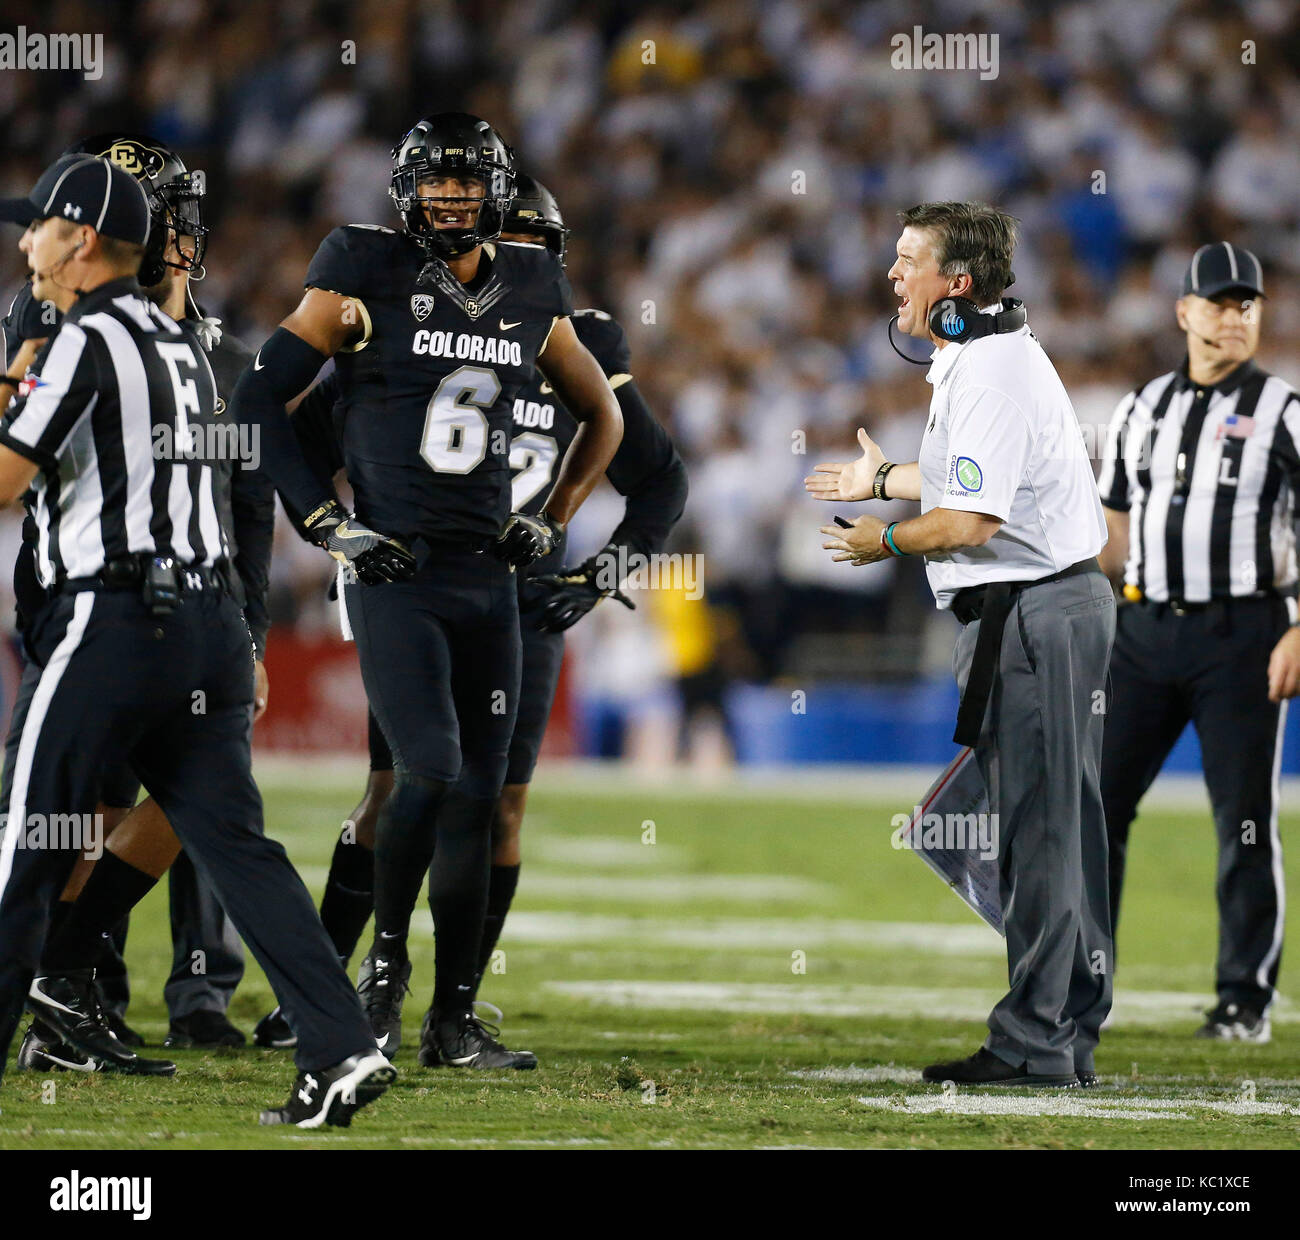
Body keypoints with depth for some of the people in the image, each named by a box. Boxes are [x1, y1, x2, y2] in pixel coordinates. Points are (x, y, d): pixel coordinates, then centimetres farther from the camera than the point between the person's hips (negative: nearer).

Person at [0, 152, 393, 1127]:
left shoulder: (84, 344, -9)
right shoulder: (181, 345, 17)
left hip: (111, 617, -8)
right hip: (210, 616, 8)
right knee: (234, 837, 3)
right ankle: (342, 1047, -8)